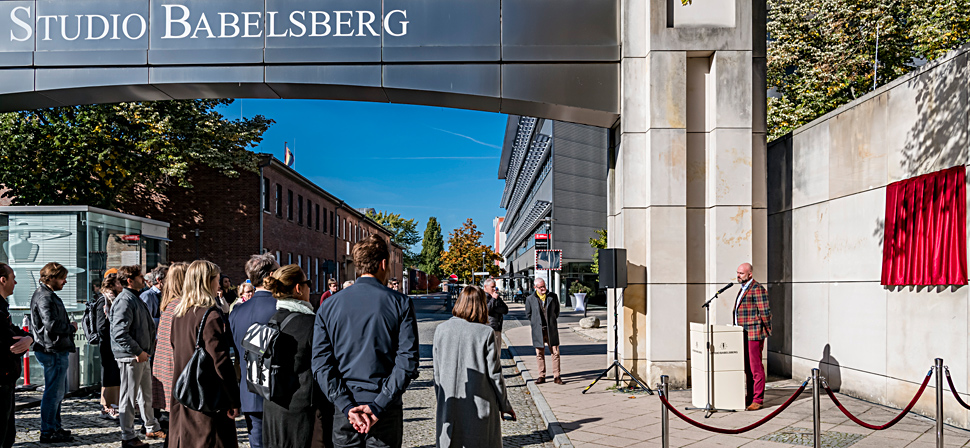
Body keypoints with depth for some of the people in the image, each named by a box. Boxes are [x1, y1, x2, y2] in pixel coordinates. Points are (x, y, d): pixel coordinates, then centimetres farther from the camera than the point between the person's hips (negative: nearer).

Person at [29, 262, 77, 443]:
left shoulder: (47, 295, 18)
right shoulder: (45, 297, -17)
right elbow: (52, 325, -26)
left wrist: (68, 325, 11)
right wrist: (72, 327, -11)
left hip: (57, 350, 11)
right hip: (53, 351, -11)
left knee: (59, 391, 19)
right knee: (54, 392, -5)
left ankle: (55, 427, 28)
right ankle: (47, 432, 0)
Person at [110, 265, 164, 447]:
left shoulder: (135, 299, 15)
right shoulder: (124, 301, -18)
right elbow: (120, 333, -25)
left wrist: (151, 341, 15)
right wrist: (138, 352, -22)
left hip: (142, 355, 10)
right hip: (130, 357, -10)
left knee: (146, 394, 20)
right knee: (129, 397, -1)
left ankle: (152, 428, 33)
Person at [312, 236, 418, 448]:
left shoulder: (328, 307, 4)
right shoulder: (400, 303, -4)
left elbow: (321, 365, -4)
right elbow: (407, 362, -12)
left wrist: (347, 406, -9)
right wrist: (378, 406, -13)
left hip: (343, 409, 2)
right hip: (386, 414, -2)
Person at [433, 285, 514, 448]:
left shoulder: (441, 330, -1)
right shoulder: (485, 333, -10)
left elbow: (437, 373, 5)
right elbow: (495, 375, -6)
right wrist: (505, 405, 6)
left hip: (449, 408, 3)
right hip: (480, 407, -3)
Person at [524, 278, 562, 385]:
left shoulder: (553, 296, 5)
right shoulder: (530, 299, 1)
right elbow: (528, 314, 11)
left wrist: (552, 321, 10)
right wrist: (535, 323, 5)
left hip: (551, 329, 0)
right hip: (538, 330, 0)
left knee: (555, 353, -2)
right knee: (540, 354, 4)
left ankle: (556, 377, 3)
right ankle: (541, 376, 12)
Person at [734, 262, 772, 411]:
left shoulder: (757, 289, -12)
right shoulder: (744, 289, 19)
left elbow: (765, 312, -14)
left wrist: (767, 330, -9)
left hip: (754, 335, -10)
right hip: (743, 335, 10)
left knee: (756, 368, -6)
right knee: (746, 368, 13)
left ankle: (758, 400, -2)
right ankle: (749, 398, 19)